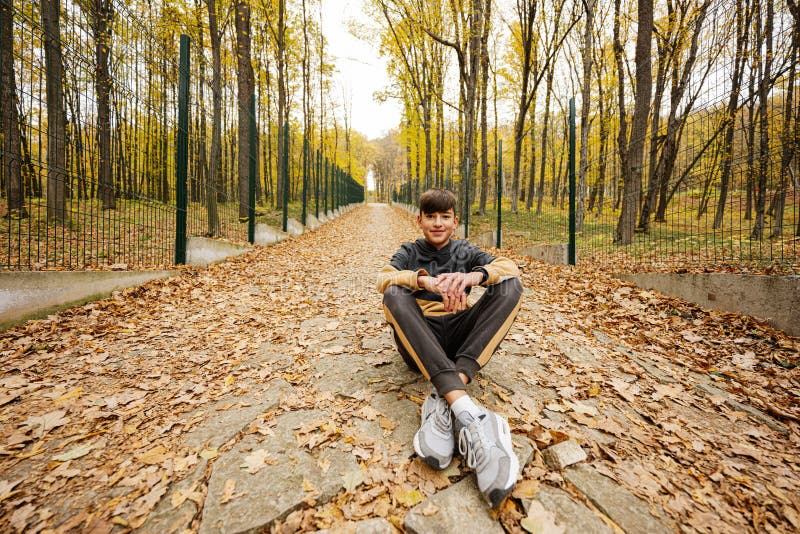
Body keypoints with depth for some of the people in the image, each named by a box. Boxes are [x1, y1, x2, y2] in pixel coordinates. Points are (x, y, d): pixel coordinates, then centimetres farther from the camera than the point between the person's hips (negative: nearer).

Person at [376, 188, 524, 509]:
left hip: (459, 336, 2)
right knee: (394, 294, -30)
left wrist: (475, 275, -27)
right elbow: (383, 279, -12)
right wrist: (424, 280, -33)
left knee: (511, 285, -17)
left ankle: (444, 399, -35)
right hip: (419, 344, -1)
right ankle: (469, 413, -45)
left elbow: (510, 266, -5)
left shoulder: (465, 251, 14)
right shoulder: (409, 252, 11)